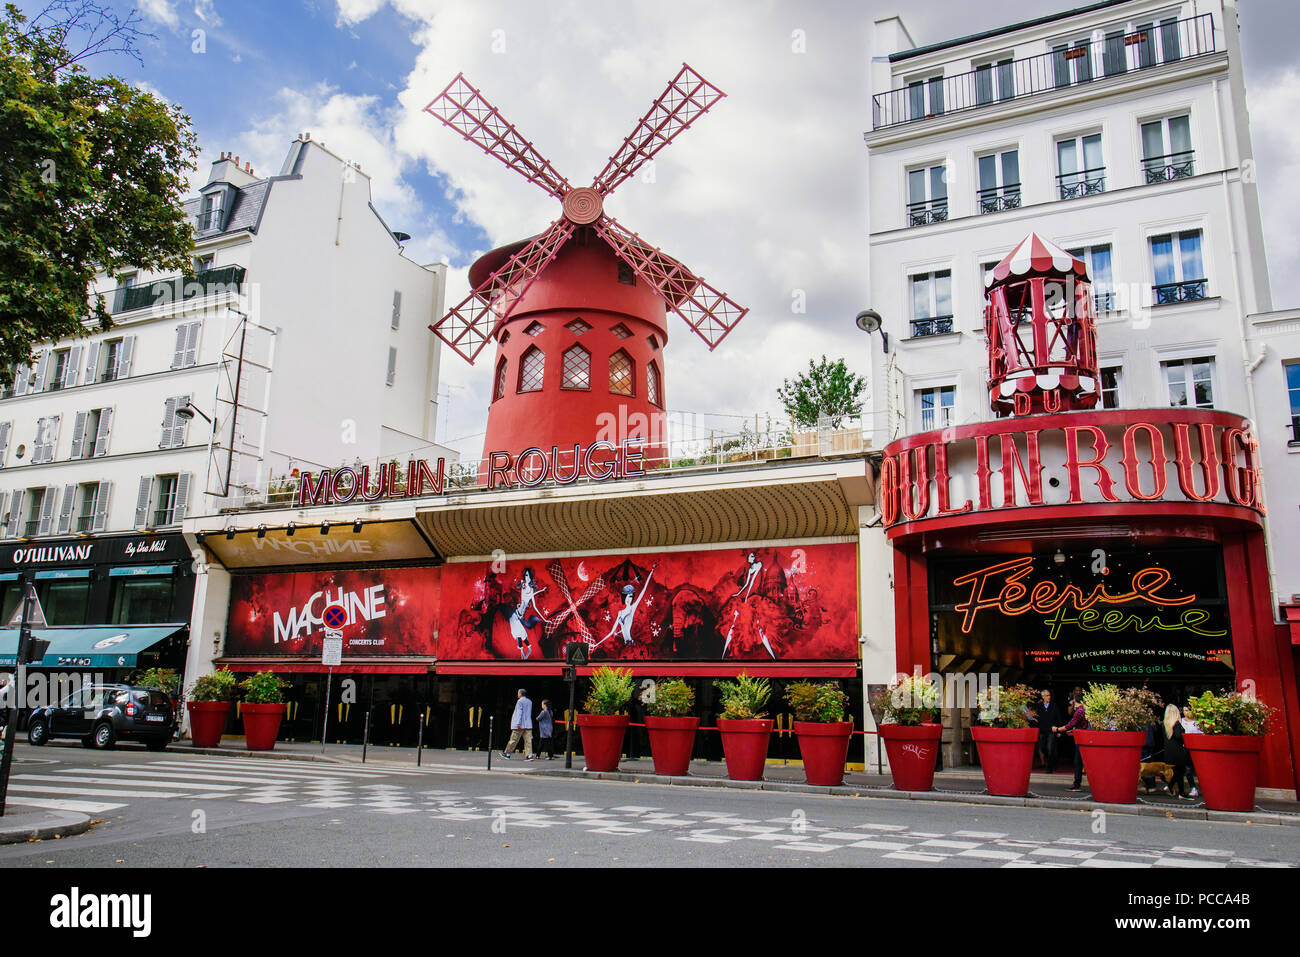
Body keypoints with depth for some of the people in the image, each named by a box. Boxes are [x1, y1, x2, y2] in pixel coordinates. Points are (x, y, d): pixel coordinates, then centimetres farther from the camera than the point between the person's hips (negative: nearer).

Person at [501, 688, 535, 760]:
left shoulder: (520, 701, -6)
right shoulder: (530, 702, 16)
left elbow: (519, 712, -14)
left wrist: (518, 723, -18)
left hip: (520, 725, -6)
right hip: (528, 725, 6)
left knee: (514, 740, 2)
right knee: (528, 740, -1)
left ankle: (507, 754, 12)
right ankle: (529, 755, -10)